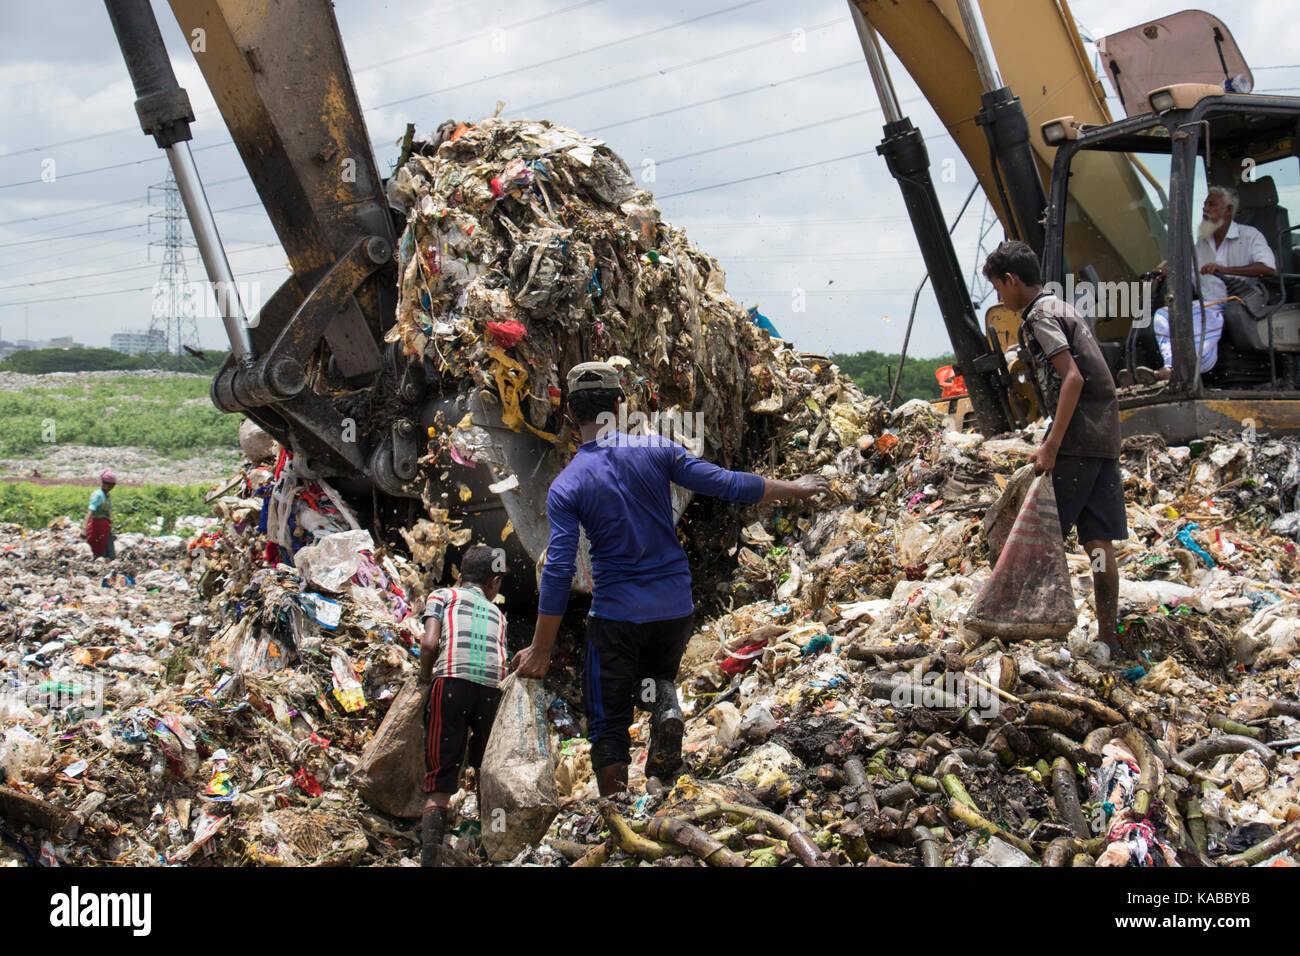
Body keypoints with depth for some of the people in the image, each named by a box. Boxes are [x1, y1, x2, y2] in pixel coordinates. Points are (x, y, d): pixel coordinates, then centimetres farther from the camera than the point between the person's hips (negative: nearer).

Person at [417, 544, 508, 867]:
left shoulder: (442, 596, 19)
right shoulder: (497, 614, 28)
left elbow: (429, 644, 2)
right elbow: (502, 662, 16)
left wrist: (425, 680, 16)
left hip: (451, 683, -2)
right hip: (492, 691, 2)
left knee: (440, 774, -4)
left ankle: (431, 848, -21)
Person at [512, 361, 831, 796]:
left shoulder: (565, 487, -9)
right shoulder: (655, 450, -5)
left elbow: (558, 572, -12)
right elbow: (726, 484, -2)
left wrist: (540, 651, -6)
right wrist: (795, 489, 12)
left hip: (616, 614, -3)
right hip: (676, 607, 3)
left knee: (608, 725, 9)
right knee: (658, 674, 29)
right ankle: (665, 707, -5)